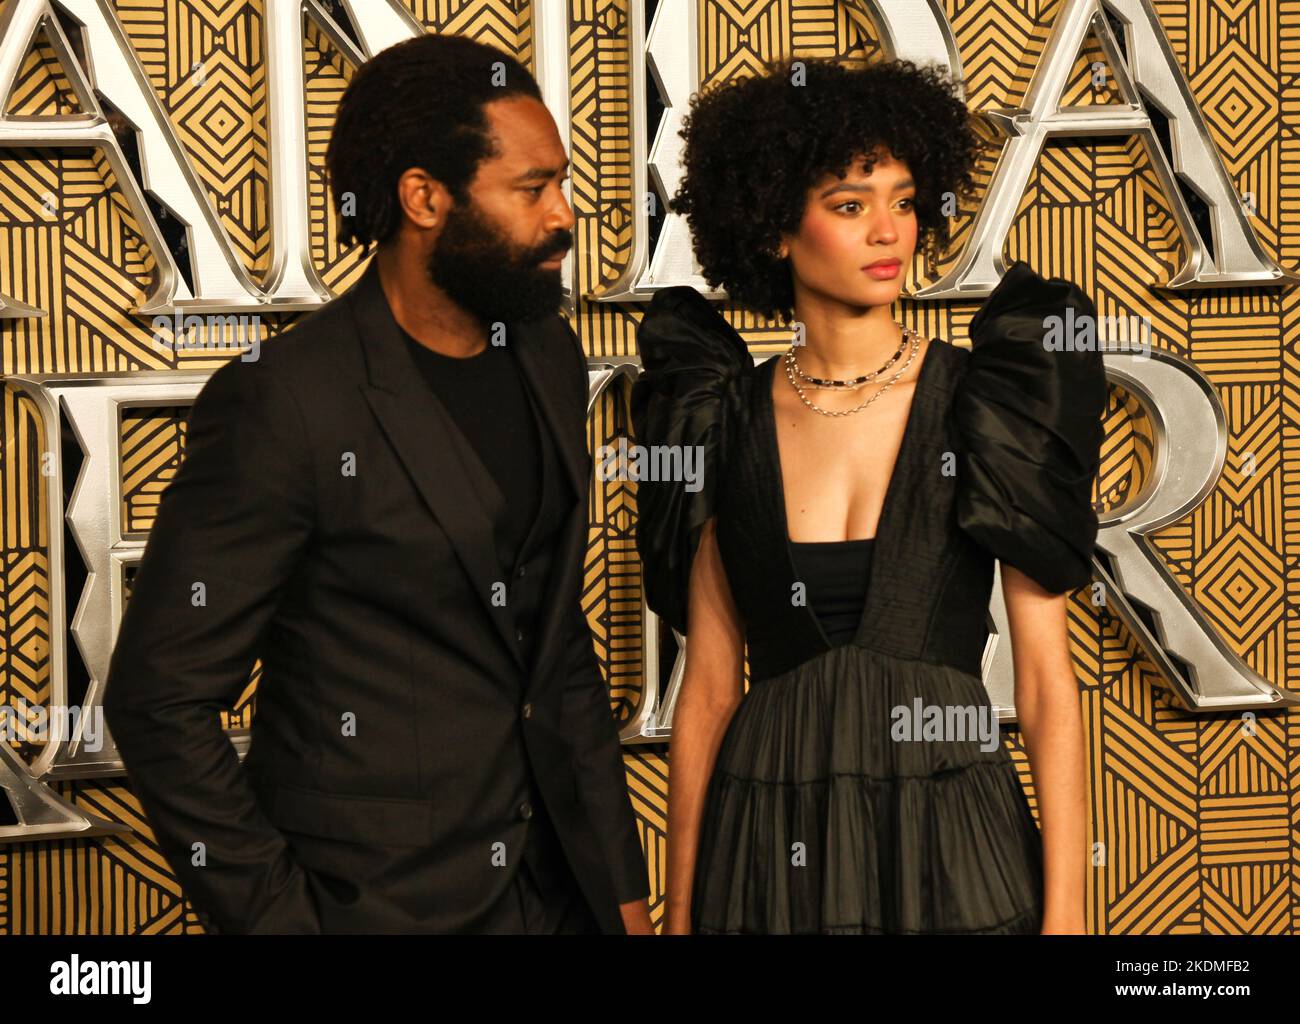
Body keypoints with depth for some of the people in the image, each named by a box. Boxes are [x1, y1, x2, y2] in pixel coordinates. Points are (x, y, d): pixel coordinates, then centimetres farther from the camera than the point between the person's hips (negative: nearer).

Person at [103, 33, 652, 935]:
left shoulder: (548, 359, 6)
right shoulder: (281, 405, -17)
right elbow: (162, 699, -15)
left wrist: (622, 881, 11)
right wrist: (277, 916, -16)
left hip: (554, 888, 6)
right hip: (377, 901, -6)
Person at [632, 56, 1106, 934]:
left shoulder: (985, 404, -3)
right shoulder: (729, 421, 3)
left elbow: (1047, 676, -5)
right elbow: (709, 685, 7)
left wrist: (1065, 909, -11)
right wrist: (680, 909, 4)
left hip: (954, 851, -2)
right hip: (769, 848, 2)